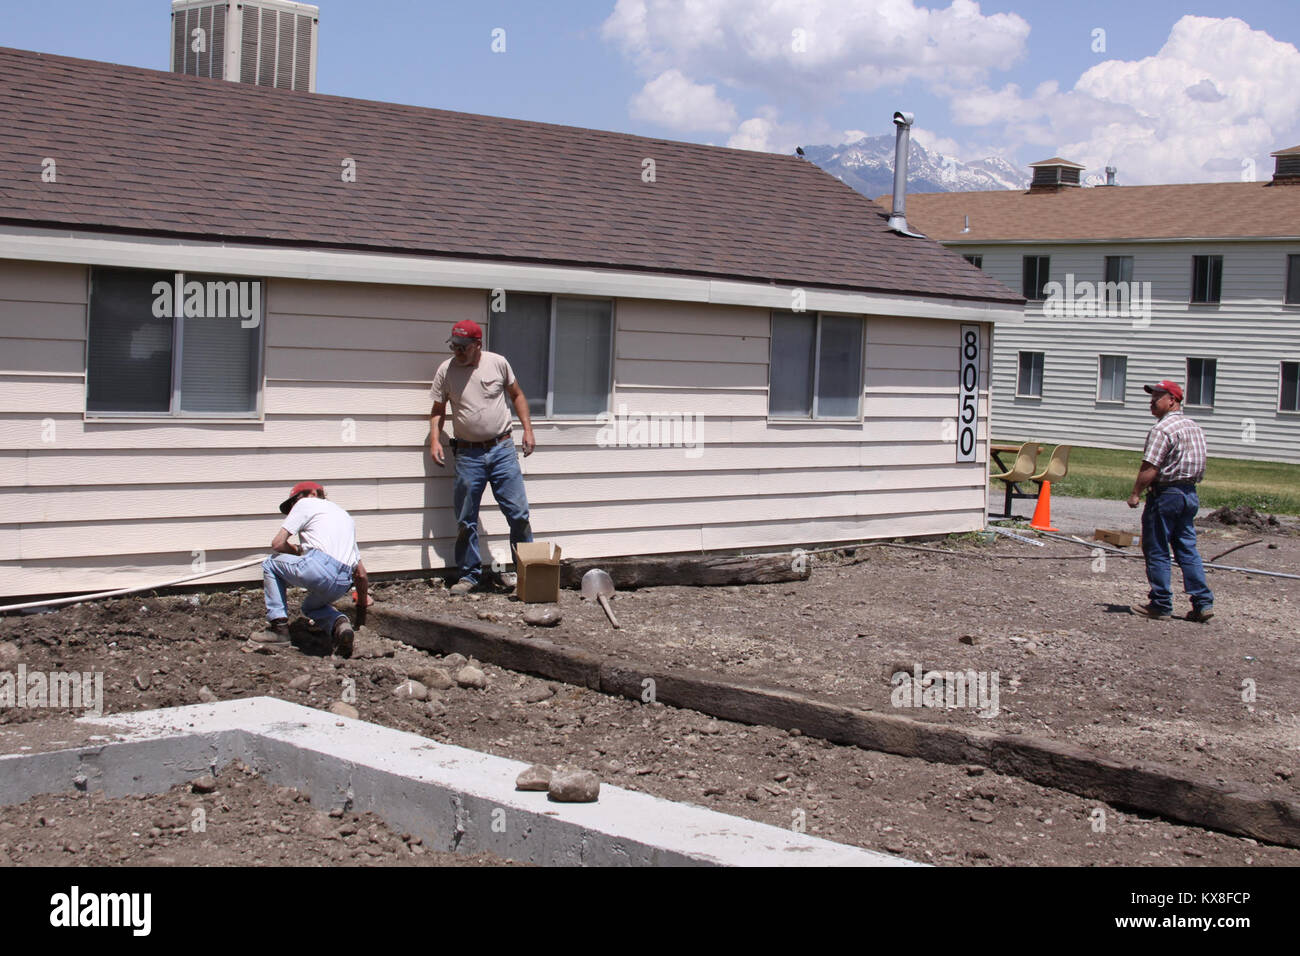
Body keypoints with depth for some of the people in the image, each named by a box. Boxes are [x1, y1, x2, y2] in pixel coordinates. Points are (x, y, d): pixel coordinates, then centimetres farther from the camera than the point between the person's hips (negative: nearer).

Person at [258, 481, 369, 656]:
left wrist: (298, 551, 27)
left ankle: (279, 626, 9)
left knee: (271, 564, 19)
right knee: (311, 605, 34)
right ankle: (338, 622, 1)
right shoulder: (347, 517, 34)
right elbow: (360, 573, 32)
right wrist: (362, 607, 41)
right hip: (343, 583, 7)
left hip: (319, 566, -7)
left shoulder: (306, 504, 14)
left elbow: (278, 544, 6)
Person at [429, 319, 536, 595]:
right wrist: (435, 440, -6)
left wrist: (527, 429, 4)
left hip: (502, 449, -1)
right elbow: (437, 410, 9)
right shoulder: (445, 370, 1)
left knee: (519, 514, -2)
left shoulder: (498, 363, 0)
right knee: (466, 521, 4)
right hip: (468, 455, 1)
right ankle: (469, 575, 16)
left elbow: (517, 395, 12)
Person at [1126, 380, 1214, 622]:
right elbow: (1199, 466, 16)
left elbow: (1150, 468, -19)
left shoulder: (1163, 428, -15)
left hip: (1165, 493, -8)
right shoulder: (1195, 428, 13)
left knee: (1157, 551, 1)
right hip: (1190, 493, 8)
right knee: (1187, 549, 11)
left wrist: (1135, 494, -10)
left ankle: (1160, 604, 5)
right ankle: (1203, 602, 6)